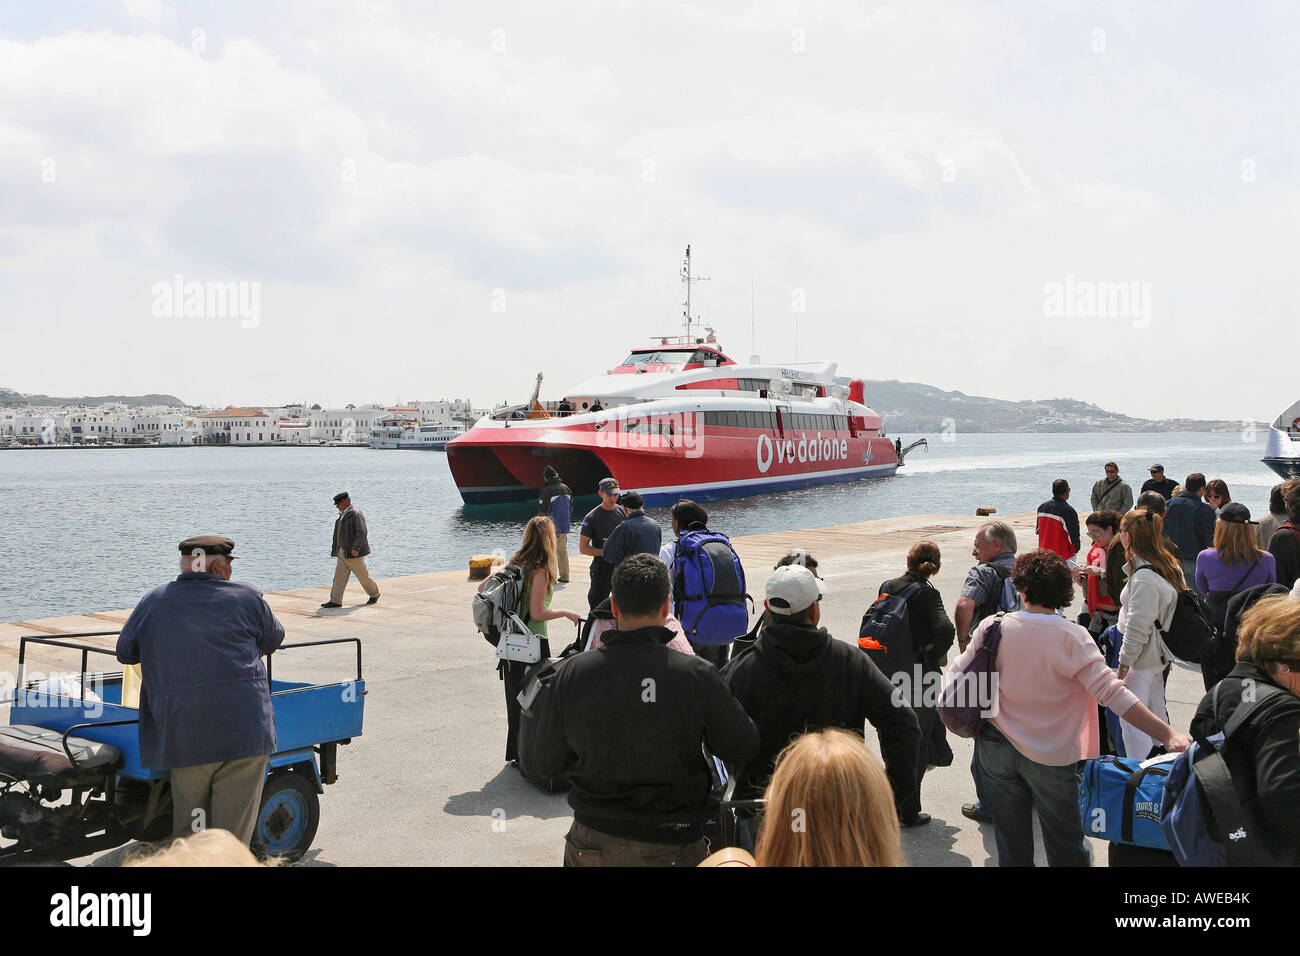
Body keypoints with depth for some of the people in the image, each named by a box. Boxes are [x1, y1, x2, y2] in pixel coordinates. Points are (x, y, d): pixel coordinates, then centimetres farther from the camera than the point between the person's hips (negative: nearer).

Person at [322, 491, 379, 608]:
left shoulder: (356, 515, -13)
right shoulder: (342, 516, 15)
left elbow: (362, 532, -23)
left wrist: (355, 548, -30)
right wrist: (335, 550, 20)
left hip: (353, 554, -8)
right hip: (342, 553, 8)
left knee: (363, 576, 4)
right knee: (339, 577, 1)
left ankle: (374, 594, 23)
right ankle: (335, 601, -1)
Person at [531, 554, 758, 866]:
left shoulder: (571, 673, -12)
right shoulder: (696, 675, -19)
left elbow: (547, 764, -2)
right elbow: (743, 750, -6)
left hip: (592, 845, 2)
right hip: (671, 847, -2)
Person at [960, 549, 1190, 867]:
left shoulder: (992, 627, -12)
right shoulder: (1072, 638, -18)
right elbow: (1112, 693, -24)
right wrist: (1168, 734, -24)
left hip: (996, 750, 2)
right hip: (1052, 757, -2)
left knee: (1011, 844, 16)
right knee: (1065, 846, 15)